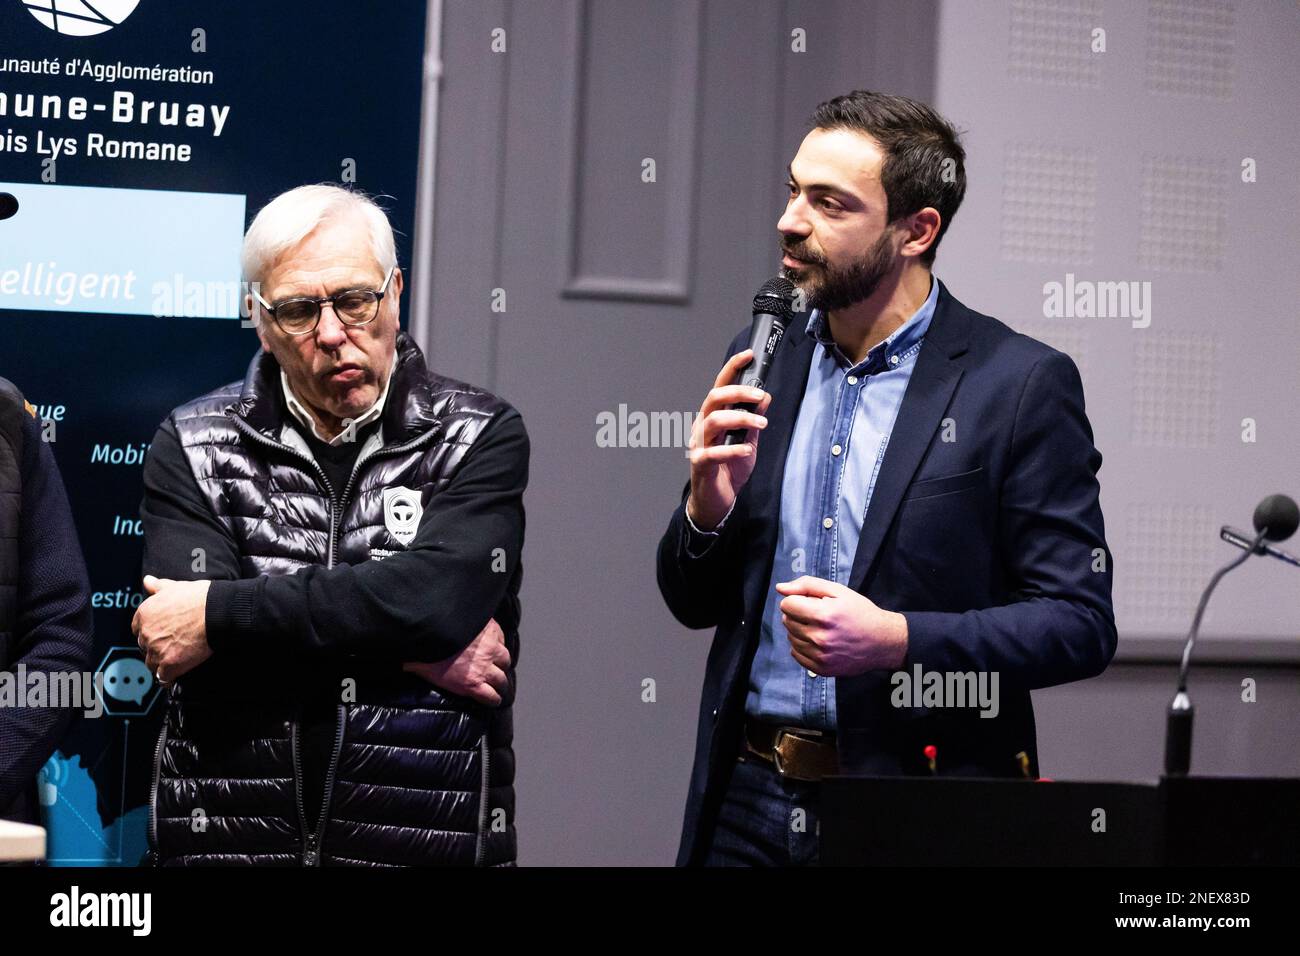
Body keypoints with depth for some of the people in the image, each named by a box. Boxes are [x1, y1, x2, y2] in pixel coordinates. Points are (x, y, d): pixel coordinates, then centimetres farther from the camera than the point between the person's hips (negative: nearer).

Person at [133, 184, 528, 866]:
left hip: (429, 836, -1)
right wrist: (409, 650, -16)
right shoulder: (193, 446, 3)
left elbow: (439, 594, -18)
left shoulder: (479, 437, -1)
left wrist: (221, 612, -17)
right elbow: (174, 631, -12)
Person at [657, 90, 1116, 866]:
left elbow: (1081, 625, -10)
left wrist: (899, 641, -21)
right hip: (750, 802, 4)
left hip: (918, 806, -4)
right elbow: (695, 603, 13)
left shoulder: (1022, 383, -8)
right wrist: (707, 506, -8)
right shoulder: (762, 362, 7)